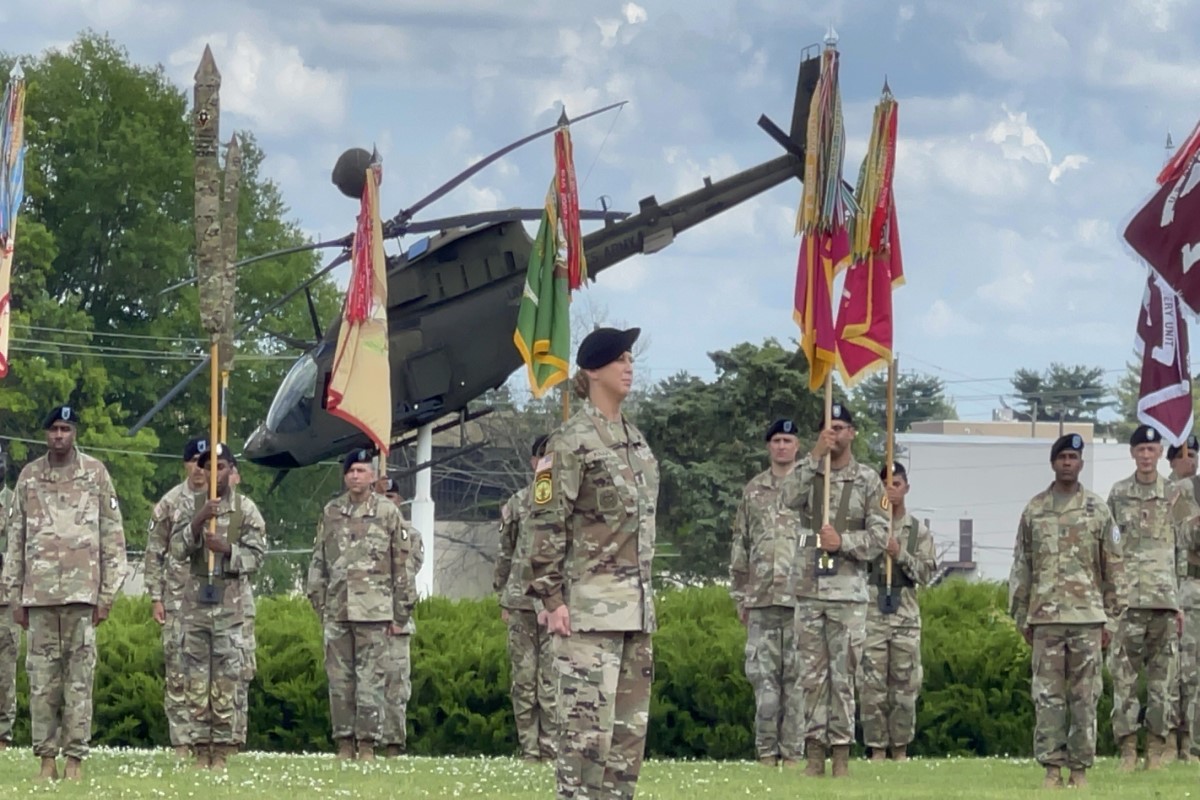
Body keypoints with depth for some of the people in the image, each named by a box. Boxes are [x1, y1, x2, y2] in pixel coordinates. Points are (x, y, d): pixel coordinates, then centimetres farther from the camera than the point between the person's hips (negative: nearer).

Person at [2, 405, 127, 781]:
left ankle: (75, 757, -1)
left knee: (79, 677, -3)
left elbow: (113, 537, 5)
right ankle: (46, 757, 5)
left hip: (81, 592, -2)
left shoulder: (95, 474, 6)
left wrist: (107, 594, -1)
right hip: (39, 592, 2)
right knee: (42, 677, 1)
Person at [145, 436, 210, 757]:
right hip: (179, 600, -1)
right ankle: (181, 743, 0)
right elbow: (154, 554, 6)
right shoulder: (170, 503, 5)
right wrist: (155, 597, 0)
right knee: (177, 672, -3)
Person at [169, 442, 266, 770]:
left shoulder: (246, 509, 4)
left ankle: (222, 749, 1)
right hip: (195, 597, 1)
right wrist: (197, 522, -16)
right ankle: (200, 749, 4)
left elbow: (257, 555, 2)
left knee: (227, 675, -3)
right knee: (195, 674, 1)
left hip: (230, 599, -1)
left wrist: (227, 549, -15)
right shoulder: (189, 506, 7)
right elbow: (177, 550, -2)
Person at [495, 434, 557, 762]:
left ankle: (551, 748, -6)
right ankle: (529, 750, 8)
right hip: (522, 599, 3)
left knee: (552, 680, -9)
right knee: (523, 678, 3)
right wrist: (503, 599, 14)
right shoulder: (518, 504, 13)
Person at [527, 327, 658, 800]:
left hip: (635, 605, 8)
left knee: (631, 723, 8)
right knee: (587, 719, -10)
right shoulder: (572, 441, -8)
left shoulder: (634, 439, 16)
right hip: (591, 604, -8)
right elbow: (547, 525, -11)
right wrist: (552, 599, -15)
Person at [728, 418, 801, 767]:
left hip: (801, 595, -2)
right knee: (763, 674, 0)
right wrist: (740, 595, 12)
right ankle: (766, 751, 5)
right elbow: (740, 545, 17)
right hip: (762, 595, 3)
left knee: (797, 674, -2)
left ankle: (793, 751, 1)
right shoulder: (753, 490, 14)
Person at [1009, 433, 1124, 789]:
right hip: (1046, 618, 1)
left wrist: (1111, 620, 2)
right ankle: (1051, 767, 3)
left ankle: (1080, 768, 4)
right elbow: (1021, 567, 11)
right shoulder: (1034, 511, 8)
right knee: (1047, 695, -1)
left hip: (1087, 617, -1)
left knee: (1085, 696, -1)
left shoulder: (1097, 510, 5)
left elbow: (1113, 569, 6)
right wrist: (1022, 618, 7)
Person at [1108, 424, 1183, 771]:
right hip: (1128, 598, -1)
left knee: (1164, 676, 1)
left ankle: (1157, 748, 5)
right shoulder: (1118, 495, 8)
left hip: (1165, 599, 1)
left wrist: (1181, 601, 5)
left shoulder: (1175, 496, 9)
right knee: (1123, 674, -4)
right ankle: (1127, 748, -2)